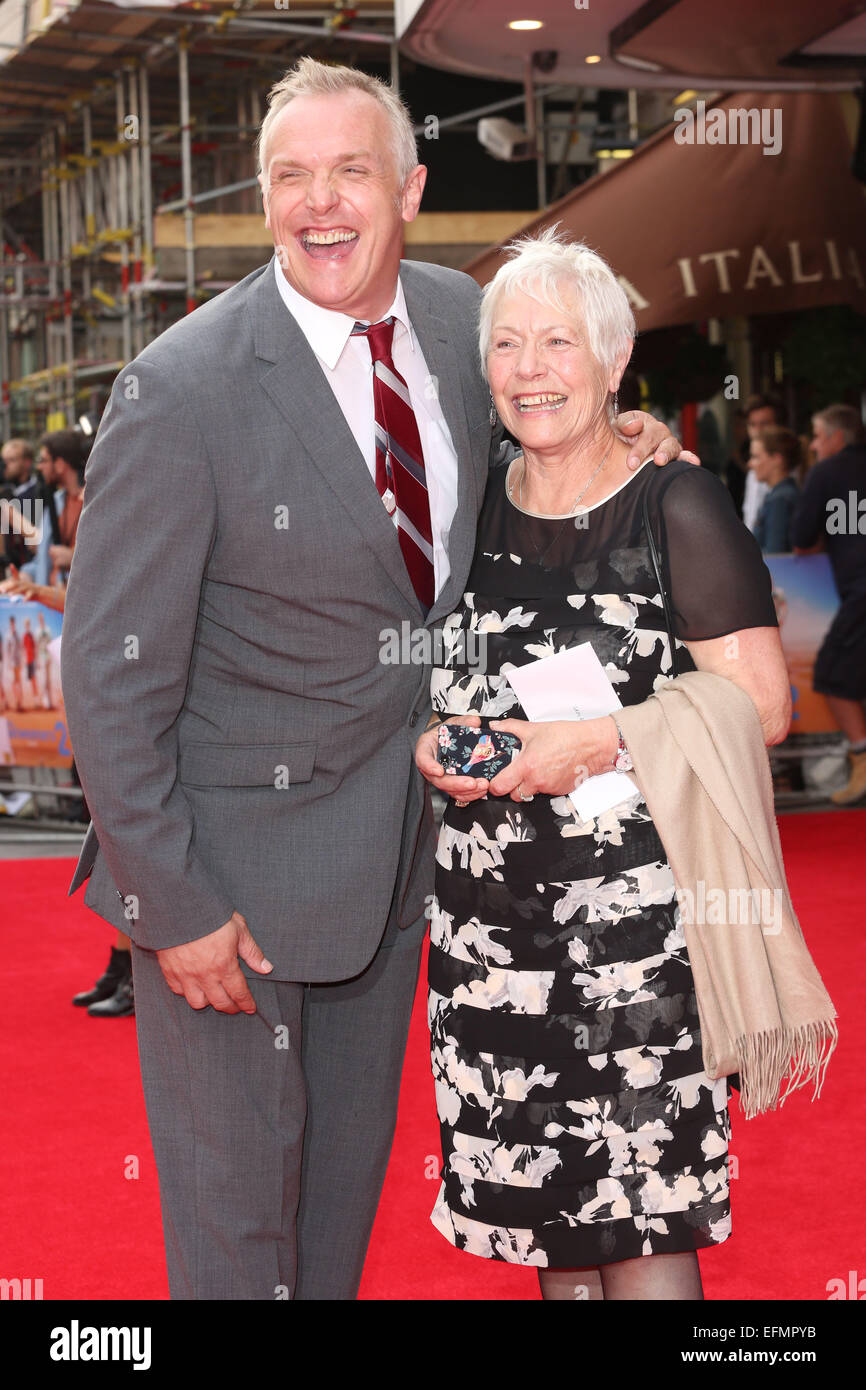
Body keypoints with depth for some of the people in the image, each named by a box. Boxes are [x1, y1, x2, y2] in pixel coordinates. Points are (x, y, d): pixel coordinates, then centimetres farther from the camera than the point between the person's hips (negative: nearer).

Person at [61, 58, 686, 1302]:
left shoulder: (463, 317, -3)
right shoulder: (182, 391, -21)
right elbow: (112, 676, -18)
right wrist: (175, 905, -18)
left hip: (402, 828, 6)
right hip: (236, 856, -6)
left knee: (349, 1164, 22)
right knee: (238, 1186, 8)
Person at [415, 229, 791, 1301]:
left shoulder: (677, 509, -5)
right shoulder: (470, 509, 9)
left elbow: (761, 705, -9)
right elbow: (413, 688, 19)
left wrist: (602, 743, -18)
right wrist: (429, 745, -3)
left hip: (632, 900, -5)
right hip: (489, 902, 5)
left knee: (638, 1209, -3)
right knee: (543, 1188, 12)